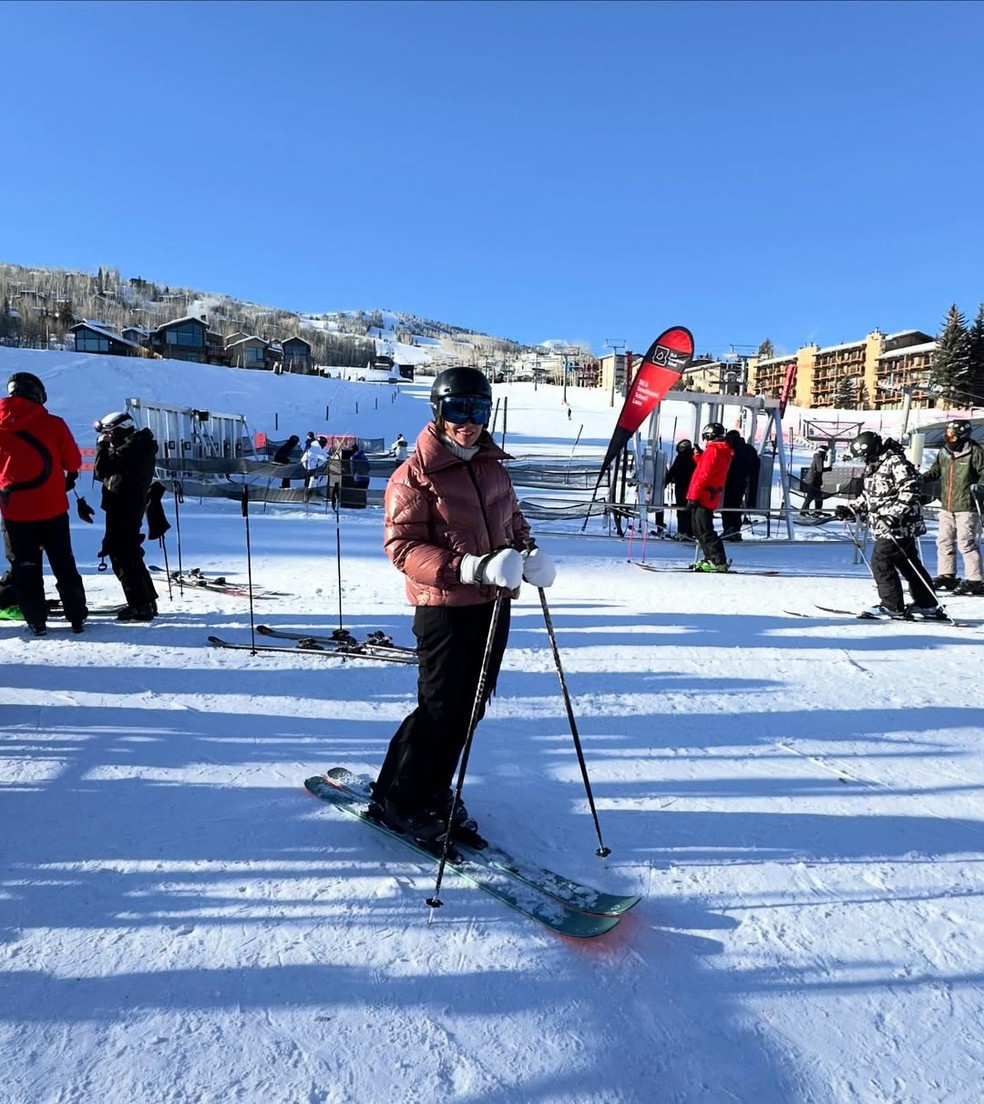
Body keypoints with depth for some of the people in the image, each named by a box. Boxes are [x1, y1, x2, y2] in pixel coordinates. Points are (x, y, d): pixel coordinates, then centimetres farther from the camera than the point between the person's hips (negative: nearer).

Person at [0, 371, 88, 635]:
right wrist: (69, 478, 24)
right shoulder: (53, 424, -8)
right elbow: (73, 461, 2)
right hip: (52, 508, -1)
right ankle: (76, 616, 13)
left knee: (25, 567, 11)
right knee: (64, 564, 11)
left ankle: (36, 620, 12)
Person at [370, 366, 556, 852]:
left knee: (470, 706, 14)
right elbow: (403, 547, -17)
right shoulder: (414, 474, -10)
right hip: (445, 607, -7)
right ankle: (395, 798, 20)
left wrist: (528, 552, 0)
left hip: (493, 605, 7)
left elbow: (512, 519, 22)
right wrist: (473, 567, -28)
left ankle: (432, 791, 31)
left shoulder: (492, 466, 10)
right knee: (440, 706, -1)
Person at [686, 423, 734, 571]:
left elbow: (704, 475, -18)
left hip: (703, 498, -10)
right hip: (709, 498, 10)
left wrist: (694, 496, -19)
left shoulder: (712, 451, -12)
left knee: (704, 531, -9)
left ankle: (719, 562, -9)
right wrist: (698, 455, 23)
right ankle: (711, 559, 18)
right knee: (700, 530, 16)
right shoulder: (724, 452, 18)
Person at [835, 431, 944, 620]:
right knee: (908, 565, 14)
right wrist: (850, 511, 11)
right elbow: (867, 499, 23)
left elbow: (910, 491, -21)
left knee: (880, 561, -11)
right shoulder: (872, 469, 16)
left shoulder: (895, 462, -13)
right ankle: (927, 606, 24)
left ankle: (891, 606, -4)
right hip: (885, 528, 10)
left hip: (899, 526, -10)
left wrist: (894, 514, -28)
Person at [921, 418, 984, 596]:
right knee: (944, 541, 9)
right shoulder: (944, 452, 10)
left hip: (966, 507, -6)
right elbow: (935, 471, 19)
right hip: (946, 506, 7)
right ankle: (946, 576, 20)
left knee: (967, 543, -7)